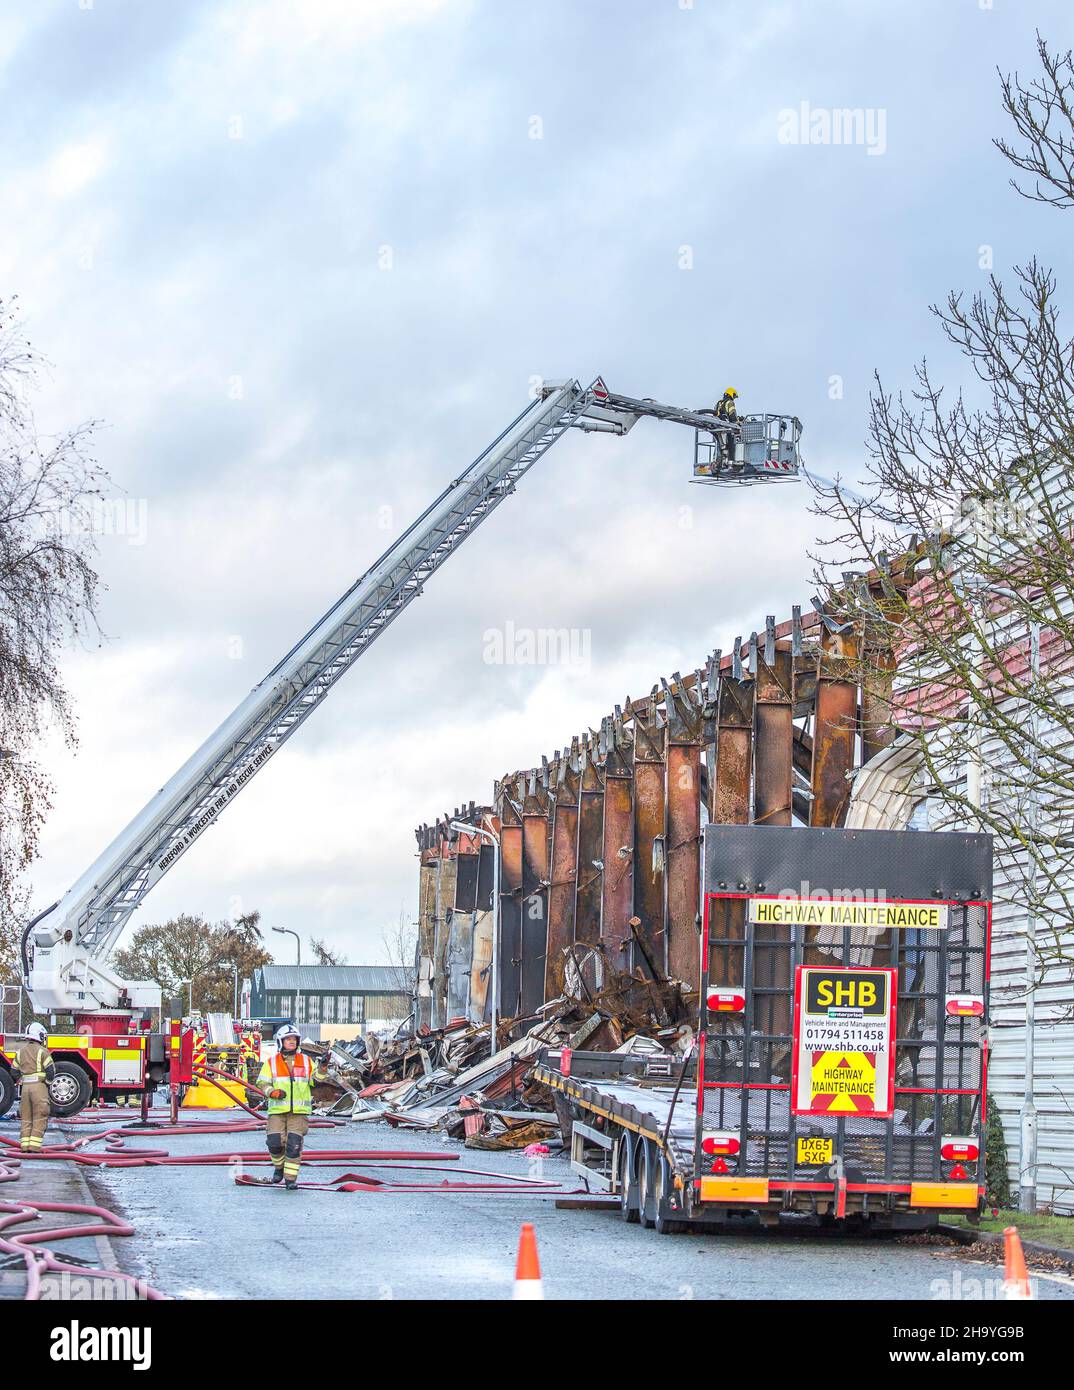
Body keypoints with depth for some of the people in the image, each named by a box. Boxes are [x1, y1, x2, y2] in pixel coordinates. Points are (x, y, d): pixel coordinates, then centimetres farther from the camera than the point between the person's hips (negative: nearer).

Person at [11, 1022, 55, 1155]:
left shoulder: (20, 1051, 11)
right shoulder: (42, 1051, -7)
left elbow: (15, 1072, 12)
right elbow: (51, 1071, -11)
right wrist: (47, 1082, 7)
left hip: (25, 1087, 5)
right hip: (39, 1086, -5)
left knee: (26, 1118, 11)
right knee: (39, 1118, -2)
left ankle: (24, 1145, 8)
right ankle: (34, 1146, -9)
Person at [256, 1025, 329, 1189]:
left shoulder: (306, 1061, 11)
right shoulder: (272, 1063, 7)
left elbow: (317, 1078, 8)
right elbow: (262, 1083, 5)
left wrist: (322, 1068, -11)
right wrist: (272, 1092, -14)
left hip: (299, 1110, 0)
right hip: (277, 1110, 0)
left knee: (294, 1144, -8)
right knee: (274, 1142, -7)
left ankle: (290, 1177, 0)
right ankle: (279, 1167, 22)